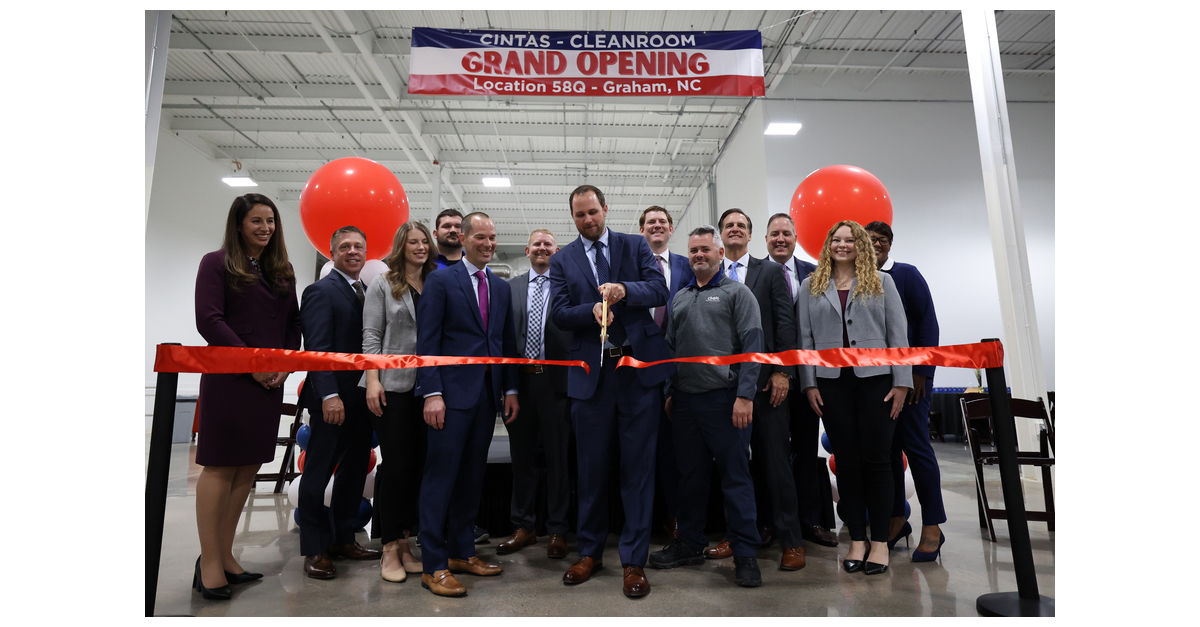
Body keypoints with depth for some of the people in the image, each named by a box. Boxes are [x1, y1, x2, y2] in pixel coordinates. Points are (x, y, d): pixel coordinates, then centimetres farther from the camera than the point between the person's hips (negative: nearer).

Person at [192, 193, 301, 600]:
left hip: (271, 382, 6)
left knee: (248, 467, 8)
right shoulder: (217, 264, -1)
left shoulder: (282, 271, 15)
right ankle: (209, 561, 10)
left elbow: (293, 323, 14)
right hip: (228, 379, -5)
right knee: (219, 466, 0)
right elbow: (209, 320, -10)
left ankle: (226, 555, 18)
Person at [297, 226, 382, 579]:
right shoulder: (321, 292, -7)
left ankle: (342, 539, 28)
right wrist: (330, 395, -23)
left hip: (362, 399, 8)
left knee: (354, 471, 14)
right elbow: (318, 348, -15)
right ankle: (315, 549, 17)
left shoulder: (367, 293, 15)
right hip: (333, 400, -8)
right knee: (317, 474, 5)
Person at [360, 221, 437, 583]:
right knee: (396, 464, -2)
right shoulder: (383, 285, 4)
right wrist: (372, 381, -10)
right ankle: (390, 550, 11)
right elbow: (371, 336, -1)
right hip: (391, 386, -3)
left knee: (417, 465, 7)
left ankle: (404, 543, 19)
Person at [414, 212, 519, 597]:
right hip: (453, 393, -5)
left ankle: (462, 552, 25)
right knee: (441, 476, -1)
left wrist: (510, 389, 8)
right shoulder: (440, 282, -1)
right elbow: (427, 342, -7)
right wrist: (432, 393, -15)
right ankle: (433, 566, 9)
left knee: (473, 476, 12)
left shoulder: (502, 288, 15)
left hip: (488, 395, 6)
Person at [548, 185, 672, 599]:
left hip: (640, 368, -1)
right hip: (591, 373, 1)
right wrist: (592, 310, -20)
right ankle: (590, 552, 30)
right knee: (591, 466, 12)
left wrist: (625, 290, -22)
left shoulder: (636, 246, 8)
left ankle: (634, 560, 17)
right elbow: (558, 313, -2)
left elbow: (660, 291, -4)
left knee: (638, 466, 3)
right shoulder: (562, 260, 9)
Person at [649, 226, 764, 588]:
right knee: (690, 474, 14)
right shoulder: (680, 298, 17)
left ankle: (744, 554, 12)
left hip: (724, 399, -5)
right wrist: (668, 392, 12)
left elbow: (752, 346, -8)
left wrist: (745, 396, -16)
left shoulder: (736, 293, 1)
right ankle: (690, 545, 27)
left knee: (735, 476, 0)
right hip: (685, 401, 6)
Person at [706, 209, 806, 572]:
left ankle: (790, 539, 12)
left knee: (775, 457, 0)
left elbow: (785, 322, 1)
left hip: (764, 378, -2)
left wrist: (782, 372, -8)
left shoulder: (771, 272, 8)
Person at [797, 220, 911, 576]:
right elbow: (805, 337, 6)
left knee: (876, 459, 1)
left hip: (875, 378, -1)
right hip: (832, 382, 1)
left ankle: (880, 541, 13)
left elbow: (898, 334, 4)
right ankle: (857, 540, 16)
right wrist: (809, 383, -1)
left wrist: (901, 383, -4)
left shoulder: (882, 283, 9)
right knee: (846, 460, 5)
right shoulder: (810, 286, 10)